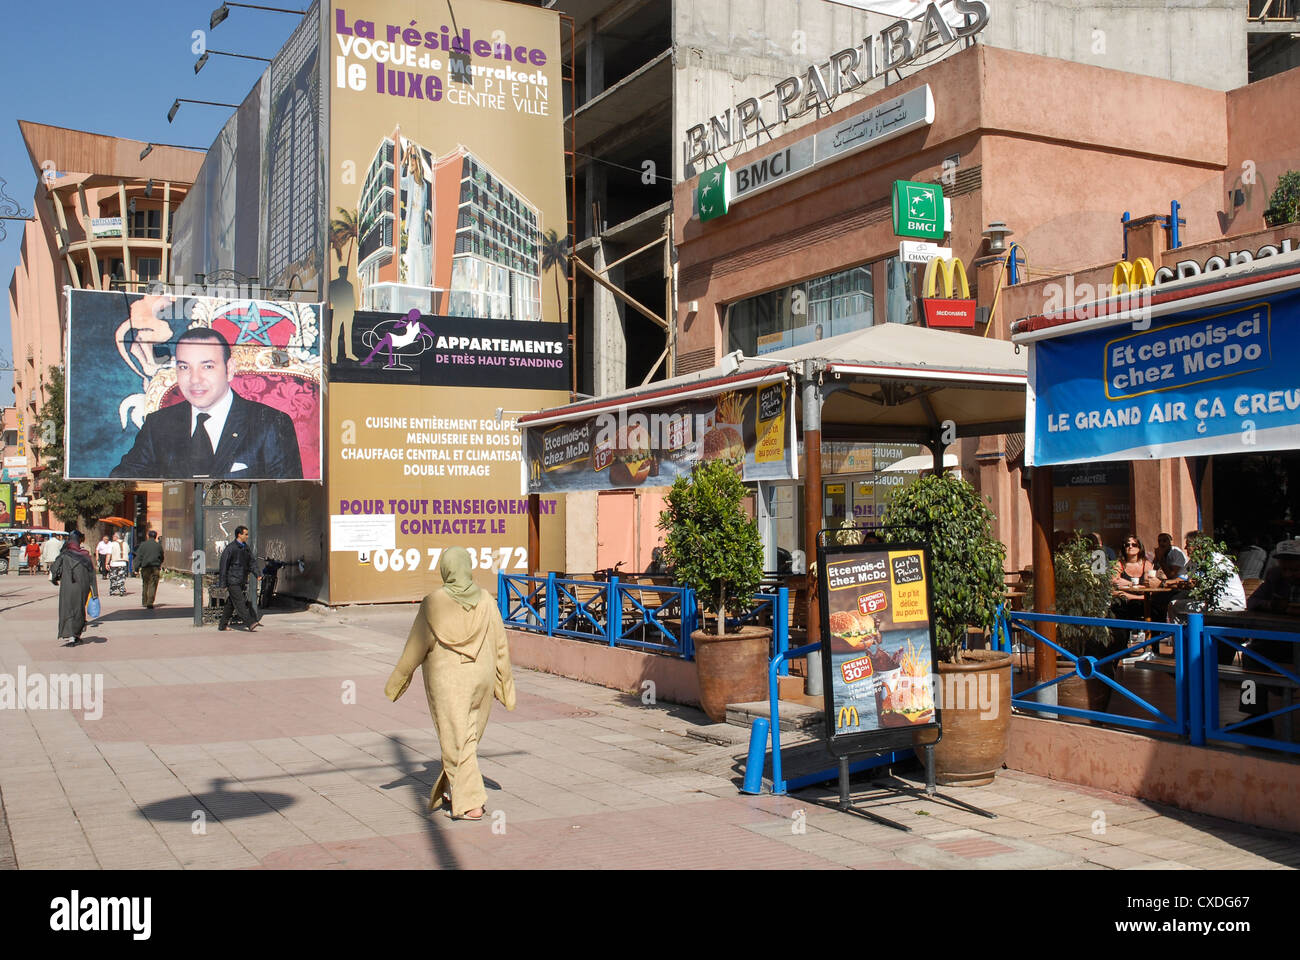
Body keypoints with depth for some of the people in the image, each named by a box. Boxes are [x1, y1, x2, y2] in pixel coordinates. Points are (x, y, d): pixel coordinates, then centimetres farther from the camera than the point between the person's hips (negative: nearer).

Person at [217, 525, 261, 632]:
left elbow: (251, 562, 16)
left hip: (242, 581, 8)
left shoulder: (246, 547, 13)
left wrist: (257, 574, 0)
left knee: (231, 603, 11)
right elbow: (224, 565, -10)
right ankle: (250, 623, -19)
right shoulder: (230, 548, -11)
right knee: (240, 603, -11)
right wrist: (222, 583, -12)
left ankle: (222, 625, 18)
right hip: (233, 580, -8)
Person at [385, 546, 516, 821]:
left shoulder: (433, 604, -13)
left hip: (447, 679, -4)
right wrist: (505, 686, 11)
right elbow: (500, 646, 0)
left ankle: (470, 803, -1)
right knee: (469, 736, 19)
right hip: (481, 677, 4)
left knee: (457, 740, 3)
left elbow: (415, 647, -6)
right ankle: (451, 788, 33)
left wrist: (396, 682, 7)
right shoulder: (486, 602, -4)